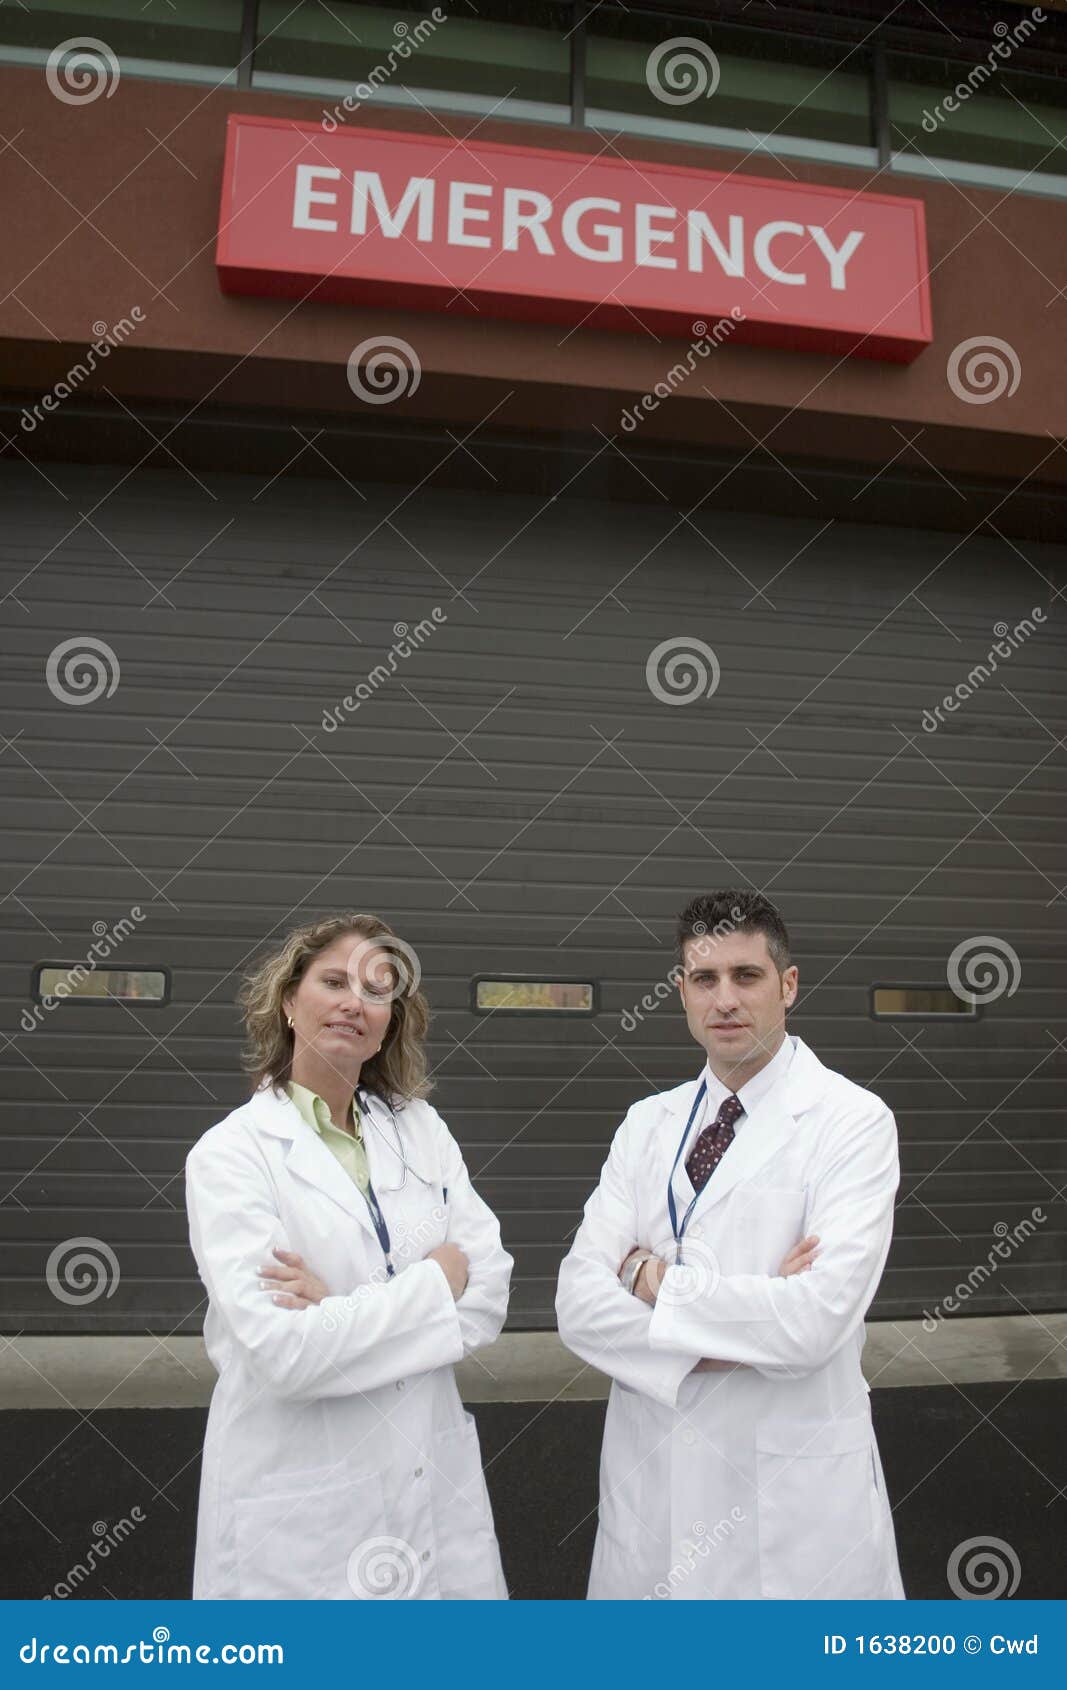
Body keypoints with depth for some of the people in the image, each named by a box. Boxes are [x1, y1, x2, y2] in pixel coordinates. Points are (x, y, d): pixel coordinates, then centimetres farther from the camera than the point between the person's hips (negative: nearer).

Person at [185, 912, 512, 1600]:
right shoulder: (231, 1151, -11)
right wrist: (436, 1279, -13)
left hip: (437, 1477, 4)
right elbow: (280, 1350, -20)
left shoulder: (422, 1130, 2)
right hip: (302, 1505, -4)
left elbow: (490, 1291, -4)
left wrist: (348, 1313, -17)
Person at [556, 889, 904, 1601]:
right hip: (650, 1470, 4)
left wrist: (653, 1275, -13)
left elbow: (816, 1319, -23)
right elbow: (580, 1302, -5)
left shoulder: (852, 1120, -12)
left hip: (797, 1487, -3)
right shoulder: (648, 1124, 2)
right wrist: (728, 1339, -19)